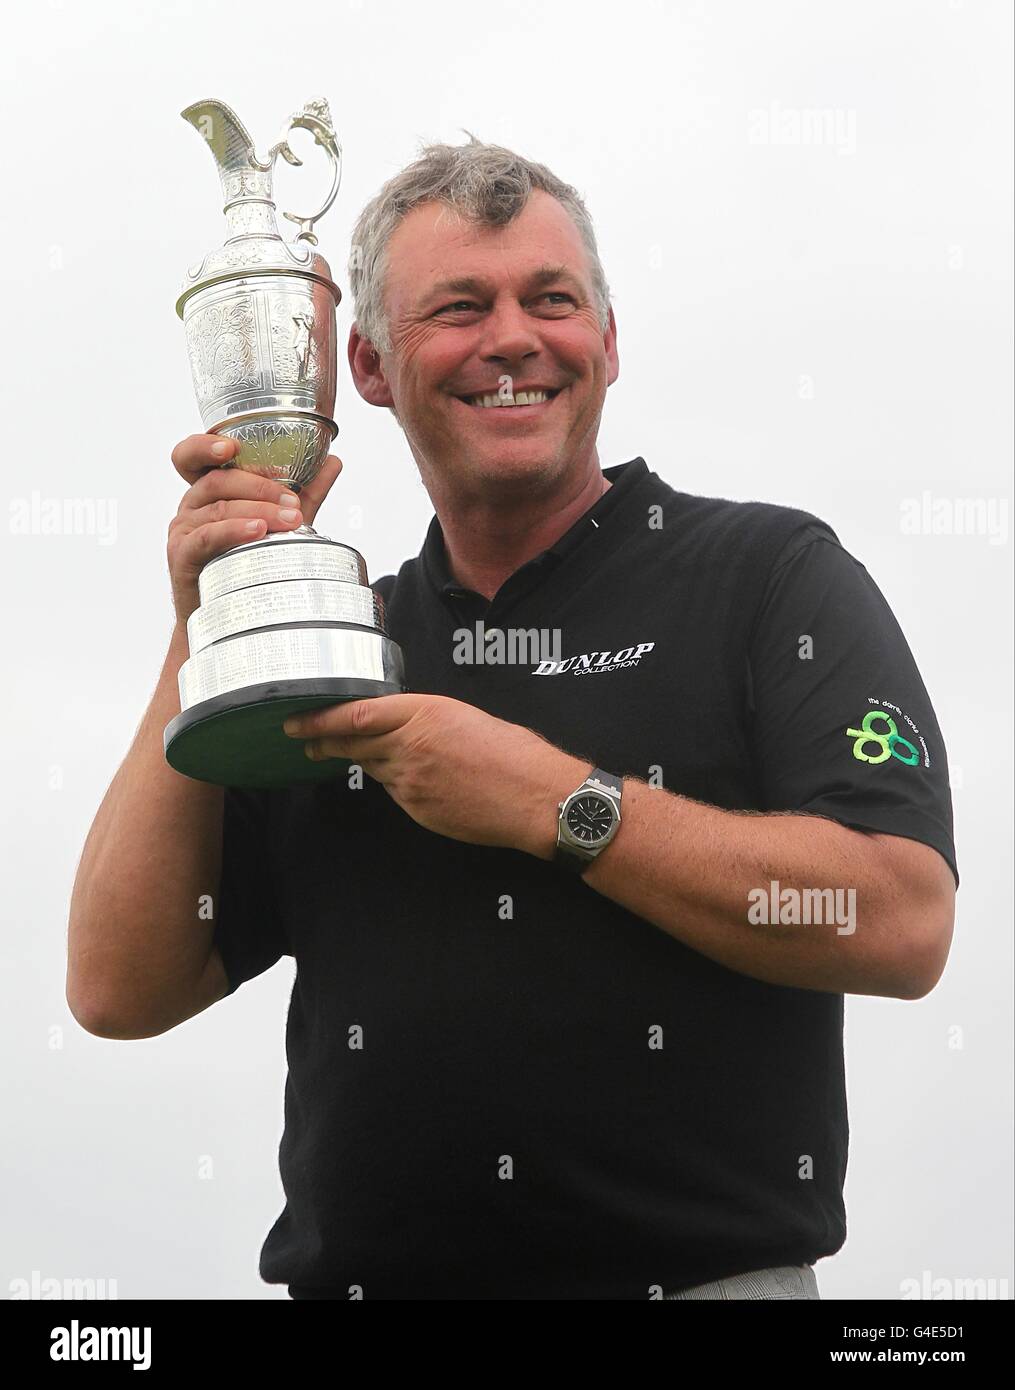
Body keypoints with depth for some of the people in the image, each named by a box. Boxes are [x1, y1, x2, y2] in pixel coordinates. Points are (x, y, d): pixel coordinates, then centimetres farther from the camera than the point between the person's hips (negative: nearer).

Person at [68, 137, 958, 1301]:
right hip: (360, 1276, 3)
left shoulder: (771, 574, 2)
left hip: (709, 1274, -2)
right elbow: (122, 991, 5)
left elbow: (902, 924, -11)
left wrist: (555, 803, -13)